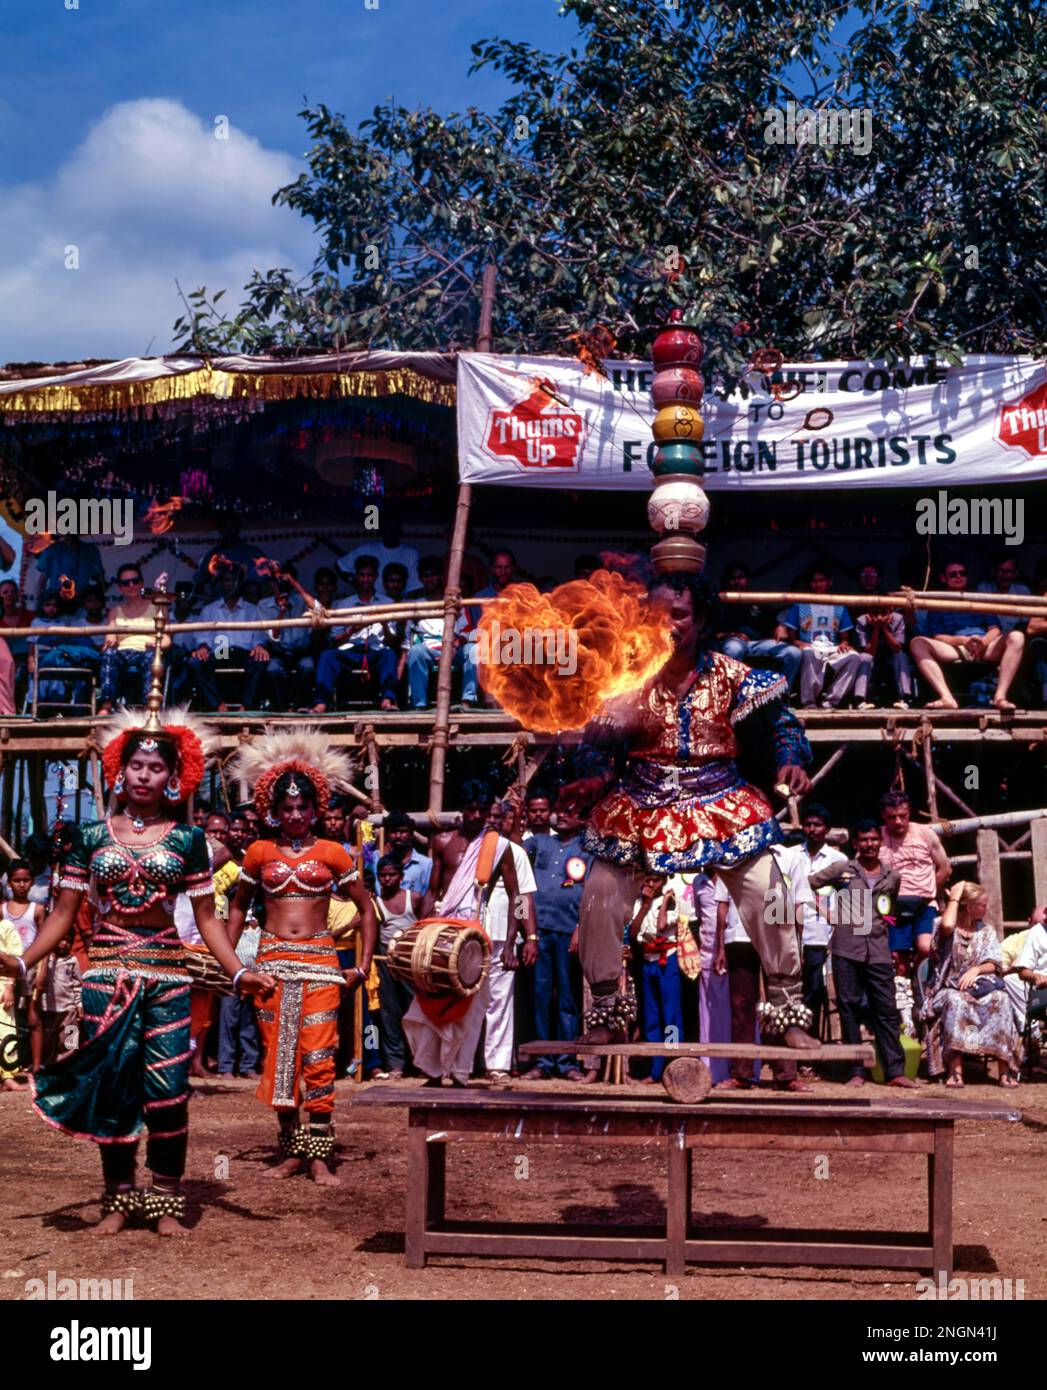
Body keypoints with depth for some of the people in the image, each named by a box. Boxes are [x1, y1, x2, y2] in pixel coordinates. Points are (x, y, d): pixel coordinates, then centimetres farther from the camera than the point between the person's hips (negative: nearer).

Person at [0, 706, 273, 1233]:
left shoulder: (186, 839, 3)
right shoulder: (91, 835, 4)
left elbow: (206, 917, 2)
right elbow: (63, 914, 3)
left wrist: (238, 972, -12)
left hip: (166, 973, -1)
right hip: (105, 972, 1)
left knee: (167, 1091, -3)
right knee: (110, 1088, 5)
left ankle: (166, 1201, 9)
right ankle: (120, 1199, 18)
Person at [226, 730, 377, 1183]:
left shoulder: (331, 853, 4)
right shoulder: (259, 852, 8)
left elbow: (366, 908, 9)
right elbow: (238, 906, 20)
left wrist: (363, 966, 3)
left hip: (319, 961, -2)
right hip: (272, 961, 2)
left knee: (318, 1057, -8)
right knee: (278, 1056, 5)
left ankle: (319, 1156, -2)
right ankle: (292, 1151, 15)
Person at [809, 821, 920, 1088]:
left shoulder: (892, 877, 15)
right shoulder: (842, 868, 5)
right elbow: (808, 883, 6)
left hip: (878, 952, 2)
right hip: (847, 949, -2)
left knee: (886, 1009, -2)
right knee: (849, 1008, 0)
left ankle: (895, 1070, 0)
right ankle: (857, 1071, 5)